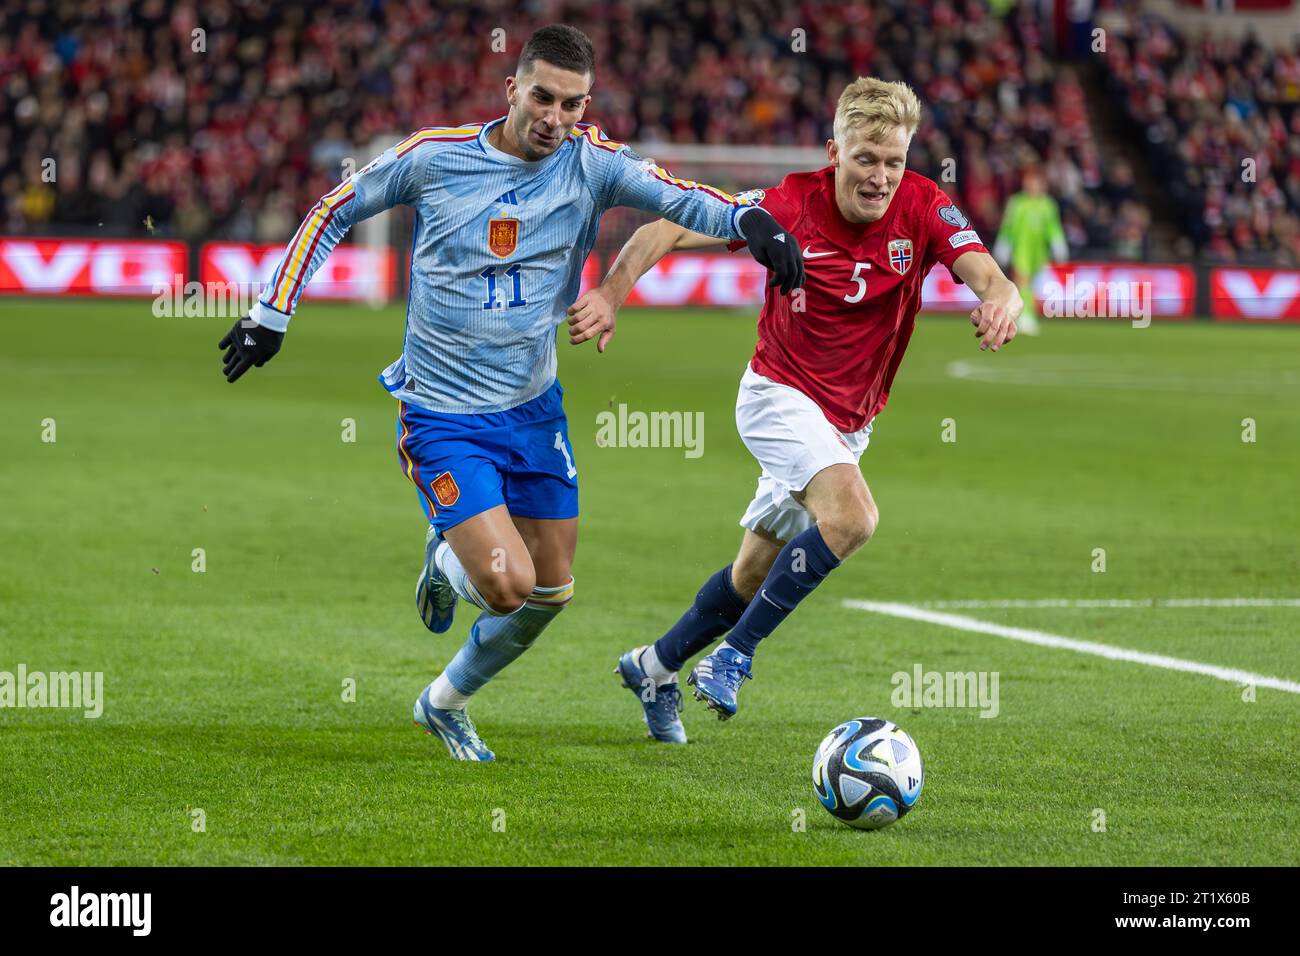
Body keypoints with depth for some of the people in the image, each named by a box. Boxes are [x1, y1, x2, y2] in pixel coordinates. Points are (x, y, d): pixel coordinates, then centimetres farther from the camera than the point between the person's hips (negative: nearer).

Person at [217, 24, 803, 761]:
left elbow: (674, 196, -24)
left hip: (534, 408, 4)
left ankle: (446, 704, 37)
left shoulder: (591, 163, -7)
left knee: (551, 591, 12)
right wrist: (273, 314, 2)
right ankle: (446, 559, 20)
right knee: (508, 583, -19)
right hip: (443, 417, -4)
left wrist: (749, 218, -44)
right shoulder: (435, 156, -11)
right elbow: (335, 211, 3)